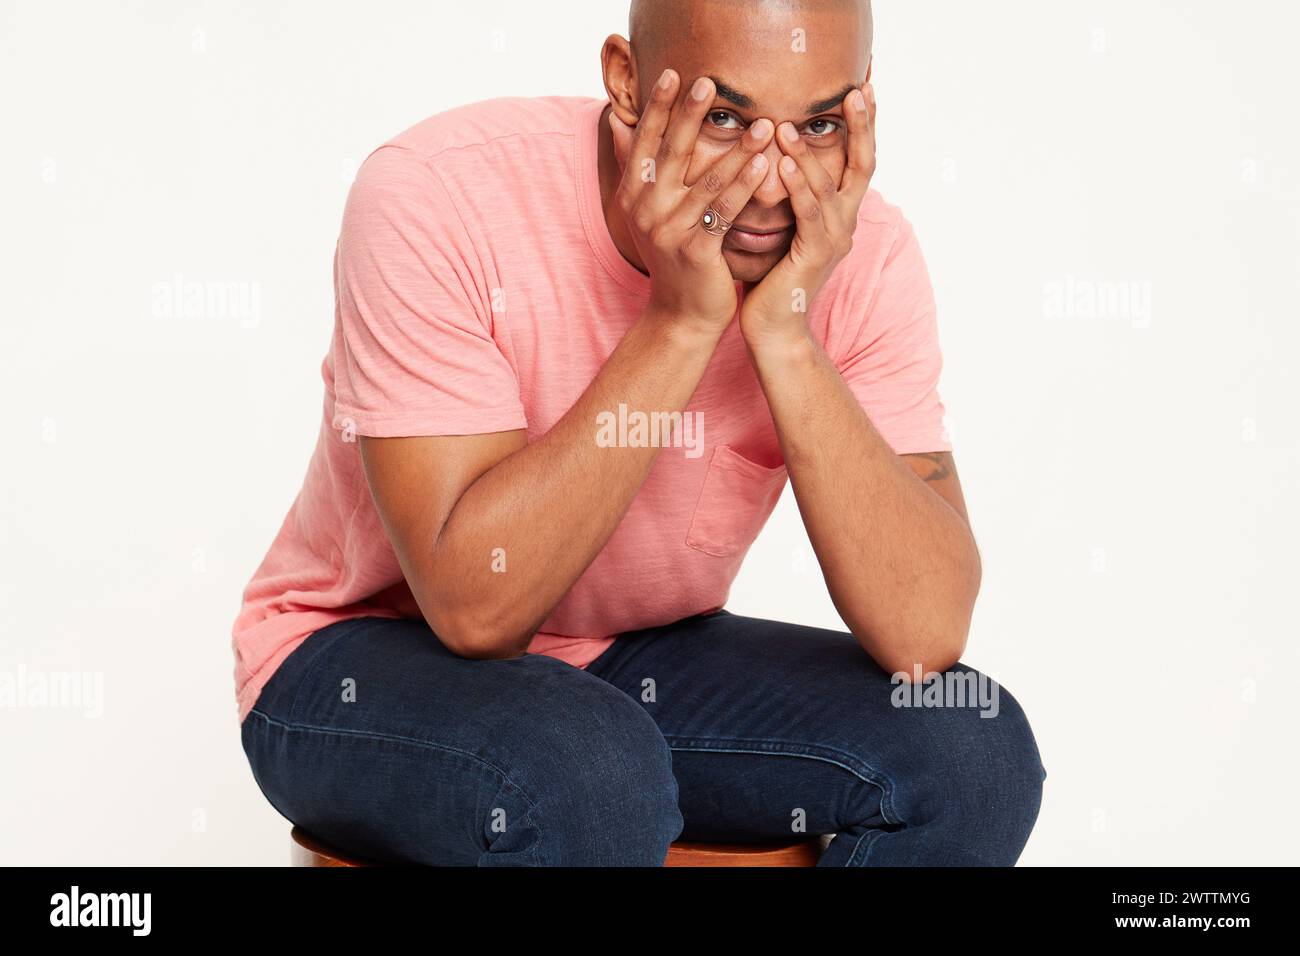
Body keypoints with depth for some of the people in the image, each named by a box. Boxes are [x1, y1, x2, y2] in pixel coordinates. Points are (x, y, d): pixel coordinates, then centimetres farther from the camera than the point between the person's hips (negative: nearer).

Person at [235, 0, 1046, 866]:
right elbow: (475, 607, -29)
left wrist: (784, 333, -32)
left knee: (972, 745, -17)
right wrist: (679, 322, -33)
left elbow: (926, 636, -23)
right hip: (369, 664, -4)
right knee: (589, 776, -36)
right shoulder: (436, 199, -25)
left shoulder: (863, 252, -15)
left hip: (641, 662, 4)